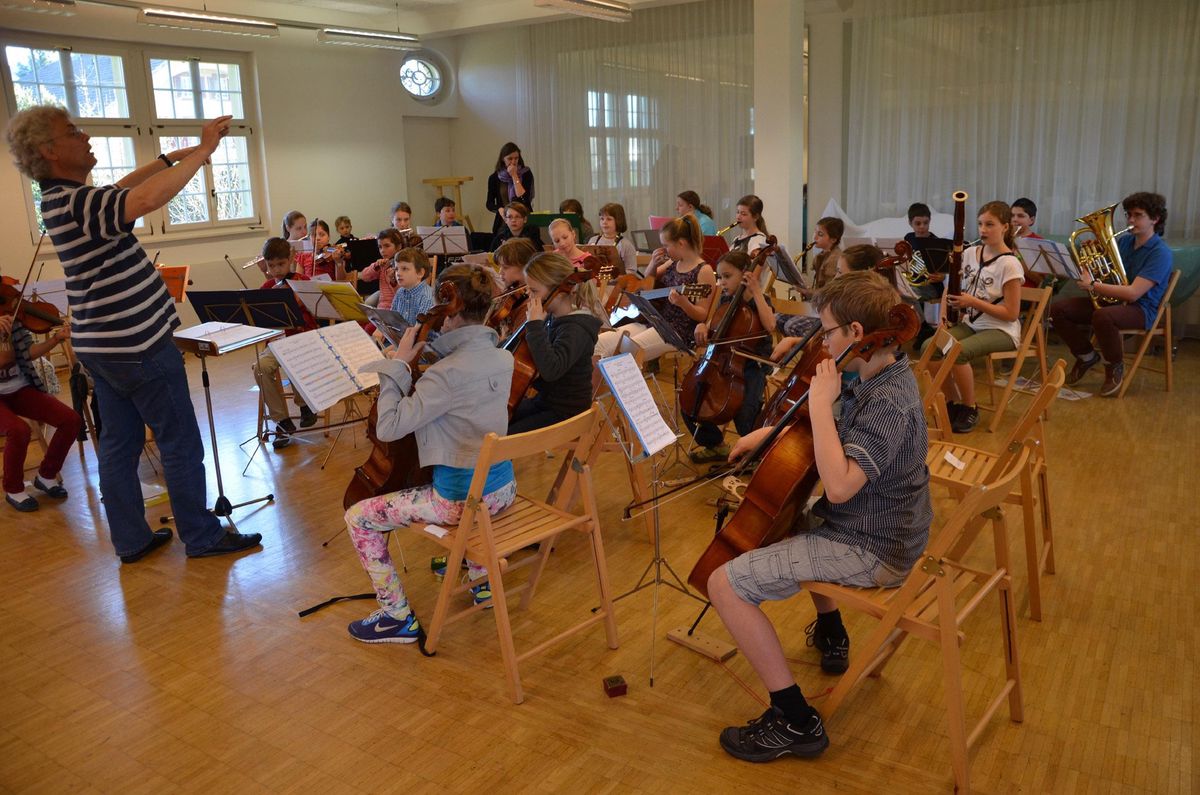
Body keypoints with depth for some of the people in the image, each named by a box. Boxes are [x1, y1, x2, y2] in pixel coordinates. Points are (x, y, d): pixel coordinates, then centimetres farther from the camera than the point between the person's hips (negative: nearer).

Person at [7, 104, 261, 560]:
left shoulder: (63, 200, 9)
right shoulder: (74, 203, -22)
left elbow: (123, 190, 24)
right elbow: (145, 200, -39)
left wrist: (174, 157, 18)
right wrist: (203, 150, -30)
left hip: (101, 348, 10)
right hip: (138, 346, -10)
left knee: (119, 445, 13)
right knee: (181, 445, 1)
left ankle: (130, 540, 23)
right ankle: (201, 537, 12)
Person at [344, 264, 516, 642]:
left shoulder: (448, 372, -25)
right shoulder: (502, 358, 0)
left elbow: (388, 428, -25)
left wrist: (397, 366, -15)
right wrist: (410, 366, 7)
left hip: (461, 499, -8)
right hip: (502, 488, 8)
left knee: (358, 517, 4)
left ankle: (398, 617, 13)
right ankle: (483, 579, 46)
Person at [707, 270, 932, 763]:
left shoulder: (887, 403, -29)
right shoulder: (881, 377, 2)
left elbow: (838, 485, -39)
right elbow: (838, 432, 20)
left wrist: (820, 404, -32)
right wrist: (768, 433, 8)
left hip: (873, 552, -10)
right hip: (880, 525, 10)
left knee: (725, 584, -15)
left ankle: (795, 722, -6)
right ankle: (831, 634, 43)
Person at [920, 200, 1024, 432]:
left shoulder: (1009, 264, -13)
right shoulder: (970, 254, 6)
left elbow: (1011, 313, -15)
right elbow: (950, 290, 13)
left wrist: (973, 302, -21)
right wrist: (943, 317, -4)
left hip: (1001, 331, -6)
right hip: (971, 324, 6)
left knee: (957, 352, -32)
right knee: (928, 347, -17)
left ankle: (970, 409, -10)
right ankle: (953, 402, 0)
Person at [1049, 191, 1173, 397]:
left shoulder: (1160, 253, -14)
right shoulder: (1124, 241, 8)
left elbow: (1133, 293, -25)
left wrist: (1092, 285, -23)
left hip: (1140, 309, -7)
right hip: (1109, 301, 7)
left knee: (1102, 316, -41)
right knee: (1057, 309, -10)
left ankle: (1115, 367, -13)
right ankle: (1087, 356, 9)